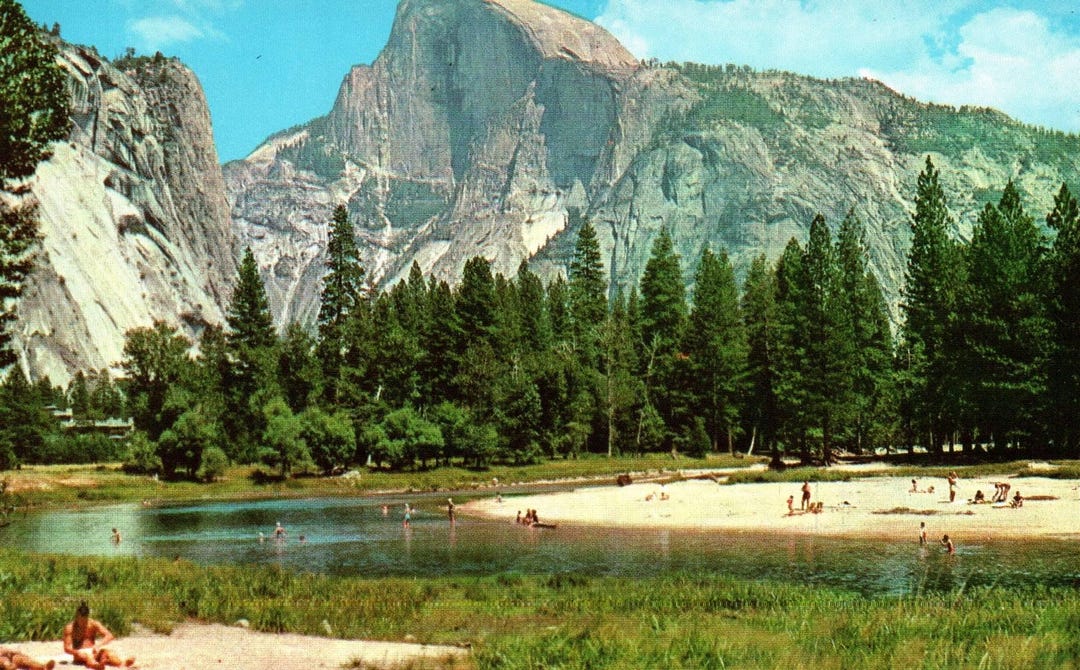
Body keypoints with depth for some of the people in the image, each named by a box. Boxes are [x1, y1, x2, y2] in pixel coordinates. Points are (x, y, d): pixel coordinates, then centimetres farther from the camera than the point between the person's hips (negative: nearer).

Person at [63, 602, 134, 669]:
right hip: (80, 654, -2)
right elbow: (67, 648, -6)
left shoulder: (94, 624, 4)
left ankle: (123, 663, -63)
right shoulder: (70, 628, -1)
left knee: (106, 651, -29)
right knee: (87, 656, -37)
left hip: (93, 652, 2)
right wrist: (77, 653, -28)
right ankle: (98, 666, -76)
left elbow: (109, 636, -8)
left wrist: (98, 645, -27)